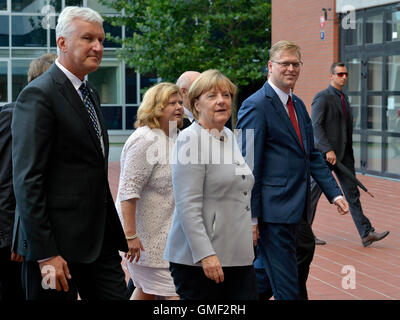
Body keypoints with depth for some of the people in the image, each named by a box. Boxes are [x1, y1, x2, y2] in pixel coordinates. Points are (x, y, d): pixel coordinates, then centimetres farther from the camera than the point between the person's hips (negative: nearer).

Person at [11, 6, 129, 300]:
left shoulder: (90, 93, 16)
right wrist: (45, 253, -21)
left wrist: (113, 232, 17)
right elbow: (27, 181, -17)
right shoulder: (38, 95, -12)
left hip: (99, 242, 8)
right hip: (57, 243, -8)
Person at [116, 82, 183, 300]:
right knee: (171, 292, -10)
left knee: (145, 290, 12)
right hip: (145, 237, -9)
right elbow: (128, 190, -23)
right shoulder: (145, 140, -17)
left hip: (165, 233, 9)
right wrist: (130, 235, -26)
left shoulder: (172, 137, 13)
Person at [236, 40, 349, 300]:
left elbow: (312, 154, 19)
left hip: (295, 210, 8)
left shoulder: (298, 105, 16)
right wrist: (251, 218, -16)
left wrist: (334, 193, 9)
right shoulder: (256, 106, -11)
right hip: (272, 211, -8)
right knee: (287, 289, -6)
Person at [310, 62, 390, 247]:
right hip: (325, 154, -7)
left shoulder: (344, 99, 17)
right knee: (314, 193, 3)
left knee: (352, 193, 1)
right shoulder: (322, 98, -9)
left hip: (343, 155, 7)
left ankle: (366, 234, -3)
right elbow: (316, 126, -17)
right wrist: (328, 150, -24)